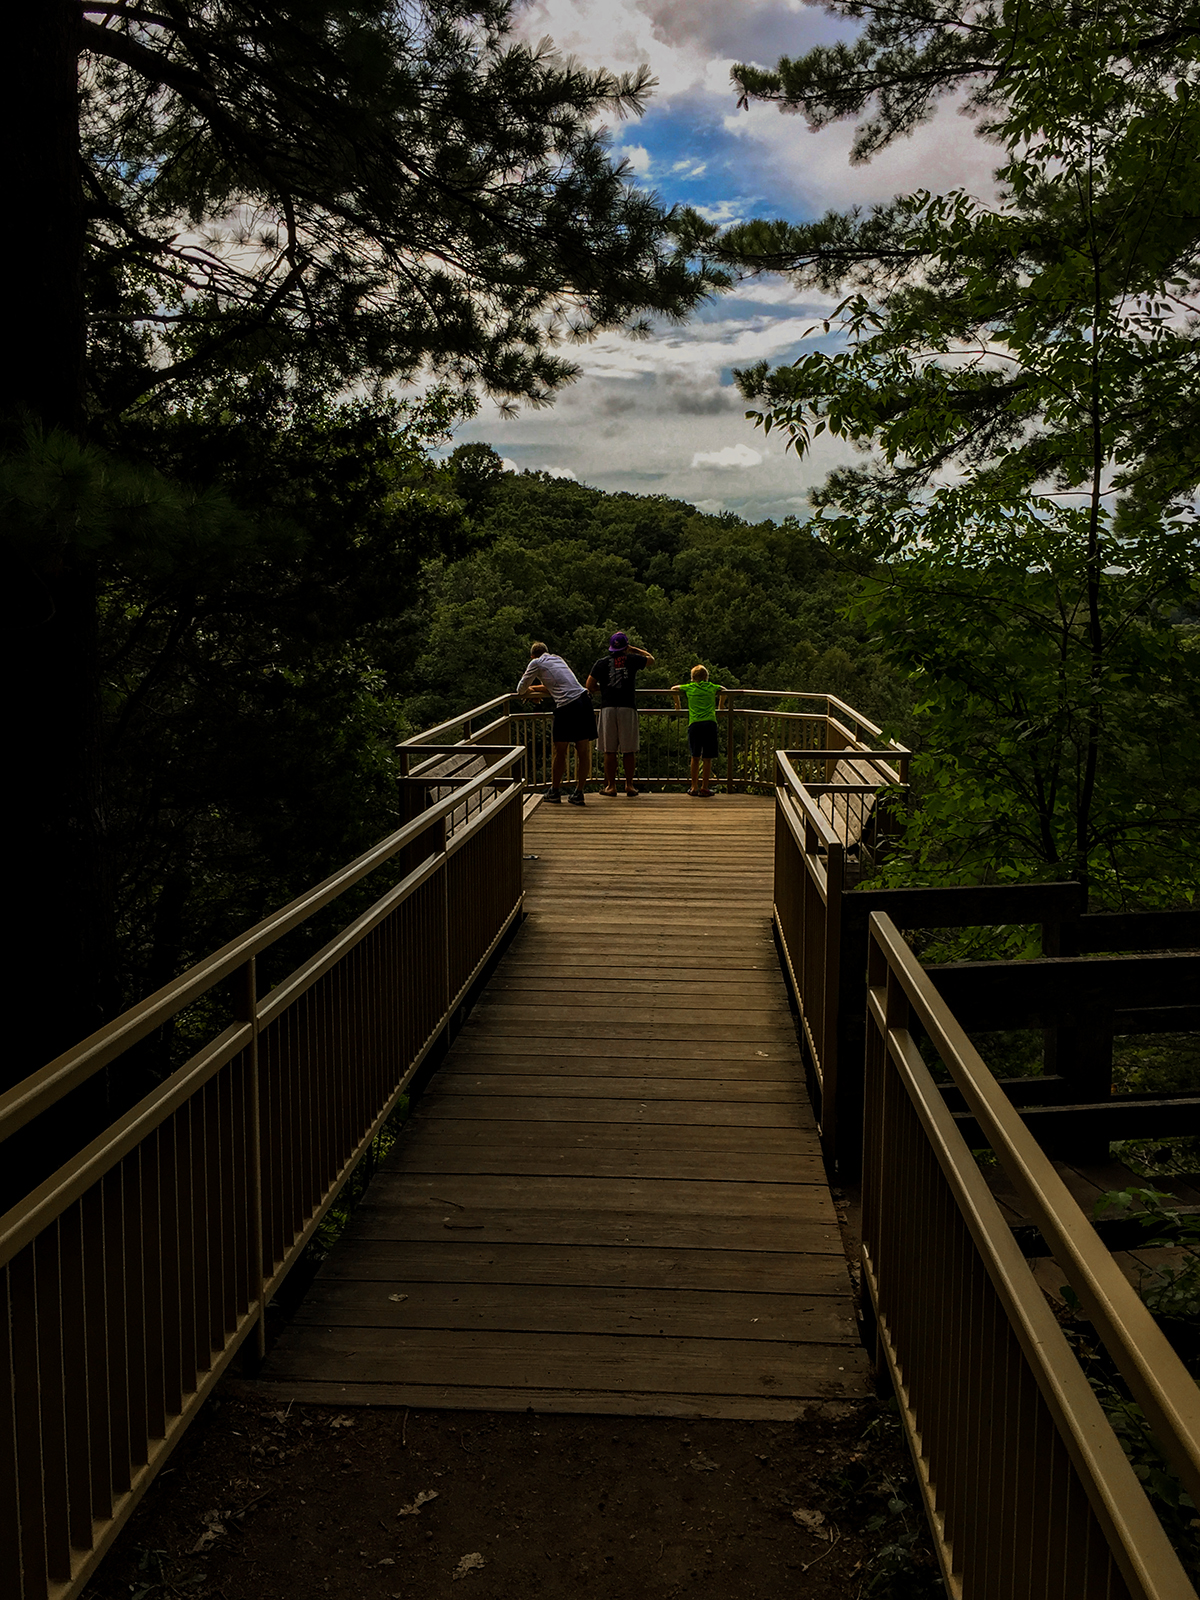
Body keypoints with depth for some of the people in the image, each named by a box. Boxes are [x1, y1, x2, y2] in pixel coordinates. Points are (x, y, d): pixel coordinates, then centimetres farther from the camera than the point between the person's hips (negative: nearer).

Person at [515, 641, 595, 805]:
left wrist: (527, 689, 42)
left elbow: (520, 690, 19)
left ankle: (555, 792, 19)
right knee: (583, 751, 6)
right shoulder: (558, 659, 26)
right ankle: (579, 793, 8)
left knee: (560, 752, 8)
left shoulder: (536, 663, 10)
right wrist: (536, 689, 51)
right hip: (584, 699, 5)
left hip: (567, 706, -5)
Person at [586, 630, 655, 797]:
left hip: (608, 707, 1)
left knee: (609, 750, 3)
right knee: (629, 750, 5)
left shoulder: (602, 662, 7)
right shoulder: (632, 659, 7)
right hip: (628, 707, -1)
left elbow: (589, 685, 4)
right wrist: (634, 649, 33)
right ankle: (629, 785, 7)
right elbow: (651, 660, 25)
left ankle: (611, 785, 5)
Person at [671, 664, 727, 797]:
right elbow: (723, 690, 36)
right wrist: (720, 707, 48)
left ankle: (694, 787, 16)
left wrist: (677, 705, 41)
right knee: (707, 758, 4)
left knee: (695, 757, 12)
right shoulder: (712, 687, 16)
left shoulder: (689, 687, 14)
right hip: (710, 723, 0)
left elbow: (673, 689, 30)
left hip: (694, 724, 0)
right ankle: (704, 788, 5)